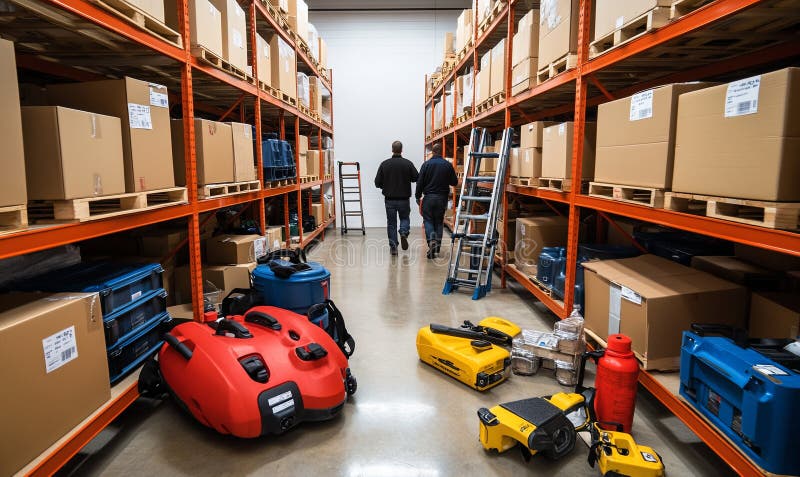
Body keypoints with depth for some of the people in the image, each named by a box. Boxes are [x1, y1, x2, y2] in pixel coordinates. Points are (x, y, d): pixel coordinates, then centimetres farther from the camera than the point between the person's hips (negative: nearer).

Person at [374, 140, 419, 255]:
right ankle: (404, 233, -9)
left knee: (391, 223, 10)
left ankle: (393, 247, 7)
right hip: (404, 199, 0)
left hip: (389, 199, 0)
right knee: (405, 218, 20)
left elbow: (377, 183, -5)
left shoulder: (384, 164, -4)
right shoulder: (408, 163, -6)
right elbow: (417, 178, -3)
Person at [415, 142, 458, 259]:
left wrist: (418, 196, 4)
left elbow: (420, 182, -6)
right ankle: (437, 247, 13)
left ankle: (431, 240, -18)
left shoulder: (426, 164, -5)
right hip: (442, 198, 2)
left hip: (429, 197, -2)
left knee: (428, 220, 6)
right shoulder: (448, 165, -1)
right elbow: (454, 182, 4)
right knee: (439, 221, 12)